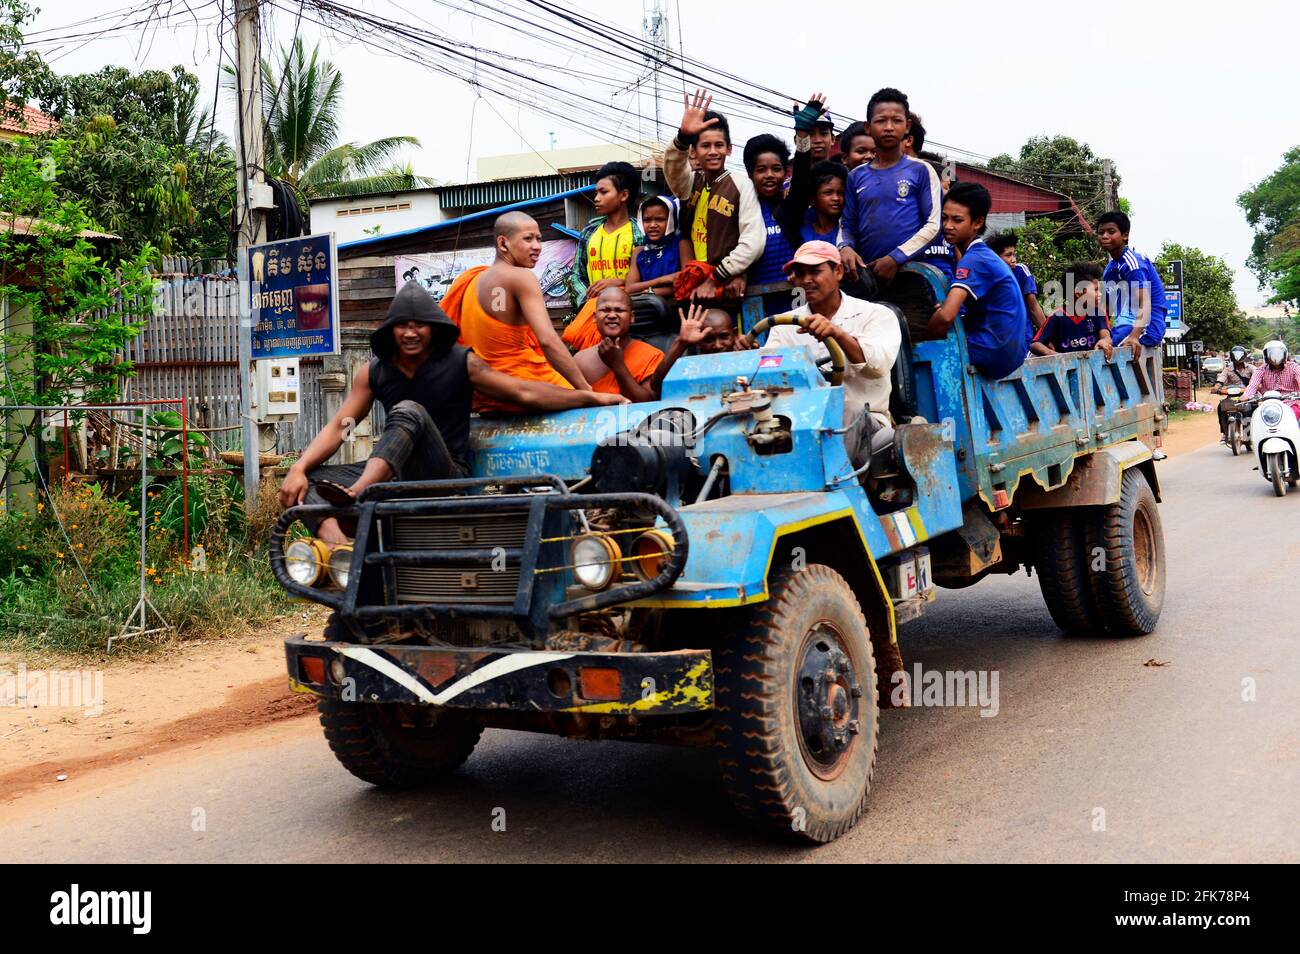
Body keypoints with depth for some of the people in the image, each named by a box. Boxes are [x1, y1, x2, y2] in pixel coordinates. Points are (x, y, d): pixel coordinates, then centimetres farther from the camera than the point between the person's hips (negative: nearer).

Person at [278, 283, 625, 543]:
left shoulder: (461, 364, -1)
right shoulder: (373, 374, 8)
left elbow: (525, 393, -5)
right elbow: (339, 427, 3)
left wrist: (592, 397, -11)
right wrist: (298, 469, -12)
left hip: (447, 478, -4)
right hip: (395, 477, 4)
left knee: (409, 411, -29)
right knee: (309, 480, -16)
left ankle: (354, 495, -52)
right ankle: (339, 547, -46)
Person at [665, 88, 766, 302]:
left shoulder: (742, 186, 1)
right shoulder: (689, 183, 12)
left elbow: (753, 242, -8)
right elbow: (671, 164, -10)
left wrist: (714, 280, -11)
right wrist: (683, 135, -31)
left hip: (727, 287, -3)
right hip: (691, 286, 3)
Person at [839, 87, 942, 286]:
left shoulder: (921, 170, 2)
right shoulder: (856, 176, 13)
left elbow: (933, 224, -4)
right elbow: (847, 225, 12)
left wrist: (896, 258, -13)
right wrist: (845, 247, -11)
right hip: (866, 274, 3)